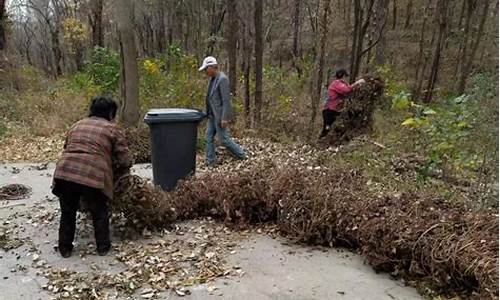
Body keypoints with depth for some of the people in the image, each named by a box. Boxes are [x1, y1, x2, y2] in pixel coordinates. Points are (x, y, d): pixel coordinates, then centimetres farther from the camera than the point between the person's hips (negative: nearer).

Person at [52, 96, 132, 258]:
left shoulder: (77, 125, 24)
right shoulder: (112, 129, 9)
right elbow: (125, 160, 5)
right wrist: (117, 171, 25)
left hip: (64, 172, 4)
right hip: (92, 176, -4)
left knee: (67, 212, 21)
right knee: (99, 213, 17)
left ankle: (65, 248, 32)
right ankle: (103, 247, 27)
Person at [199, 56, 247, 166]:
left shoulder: (222, 79, -19)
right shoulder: (213, 79, 10)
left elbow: (226, 100, -21)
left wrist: (224, 118, -23)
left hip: (220, 116, -9)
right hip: (212, 115, 9)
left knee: (224, 139, -1)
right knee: (208, 138, 8)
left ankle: (242, 156, 15)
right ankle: (210, 162, 14)